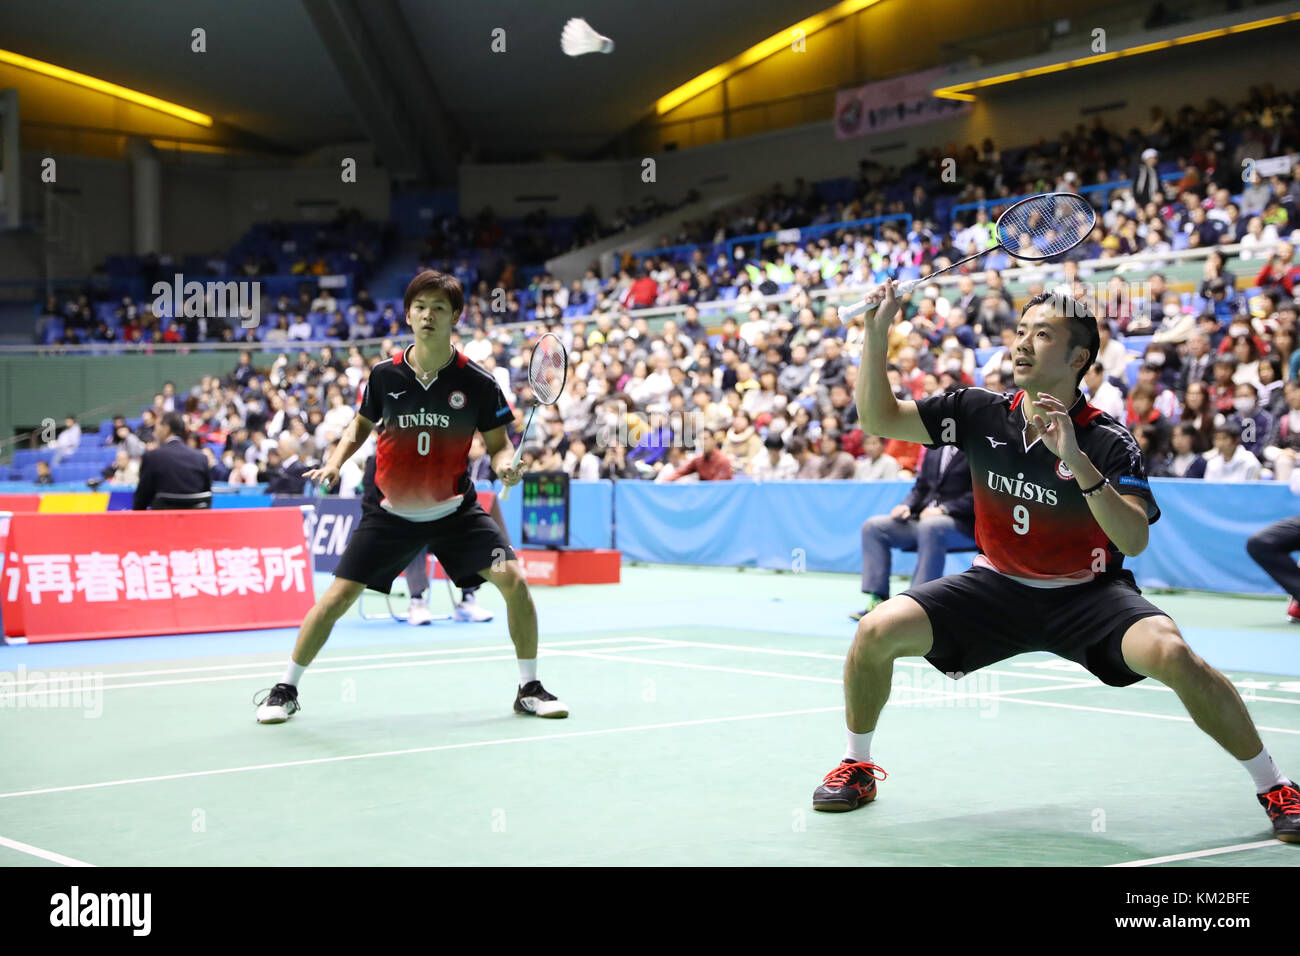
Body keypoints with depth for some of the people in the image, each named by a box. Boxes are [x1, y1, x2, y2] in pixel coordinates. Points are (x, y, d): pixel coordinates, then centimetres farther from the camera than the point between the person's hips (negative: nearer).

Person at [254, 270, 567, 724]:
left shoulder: (477, 381, -11)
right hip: (390, 511, 1)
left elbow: (497, 444, -3)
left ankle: (529, 688, 3)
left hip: (455, 510, 0)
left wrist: (505, 464, -25)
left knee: (513, 580, -16)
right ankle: (285, 690, 16)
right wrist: (335, 462, -5)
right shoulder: (385, 374, -7)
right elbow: (361, 425, 12)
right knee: (337, 597, -4)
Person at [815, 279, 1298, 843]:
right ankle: (857, 765, 8)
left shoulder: (1108, 441, -17)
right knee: (877, 631, -18)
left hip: (1088, 594, -3)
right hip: (996, 584, 3)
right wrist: (877, 333, -17)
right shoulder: (981, 413, -6)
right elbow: (878, 418, -3)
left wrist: (1078, 463, -40)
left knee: (1170, 653, -32)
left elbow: (1134, 541, -28)